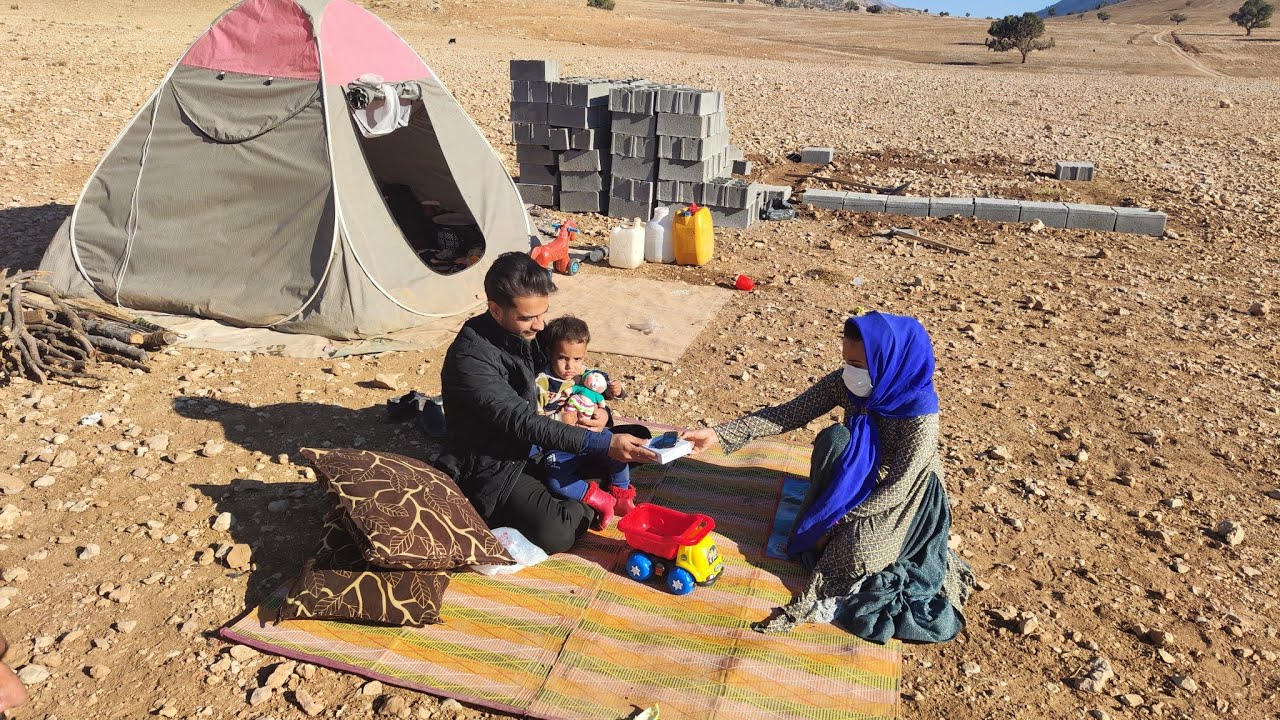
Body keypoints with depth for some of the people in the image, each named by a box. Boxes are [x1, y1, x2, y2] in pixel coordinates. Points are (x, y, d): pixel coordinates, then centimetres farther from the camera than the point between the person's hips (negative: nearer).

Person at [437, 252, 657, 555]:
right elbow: (522, 422, -31)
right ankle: (593, 502, -4)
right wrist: (604, 443, -36)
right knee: (555, 535, -30)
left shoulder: (530, 331, -3)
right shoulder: (470, 359, -27)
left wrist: (598, 413, -13)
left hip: (539, 445, 8)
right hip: (496, 466, -8)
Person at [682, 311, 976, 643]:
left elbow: (896, 489, -28)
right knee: (834, 438, -26)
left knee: (856, 546, -31)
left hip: (908, 495, -5)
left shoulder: (919, 413, -33)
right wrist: (720, 434, -27)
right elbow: (788, 414, -19)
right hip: (859, 479, 5)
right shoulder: (845, 384, -19)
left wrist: (835, 520, -24)